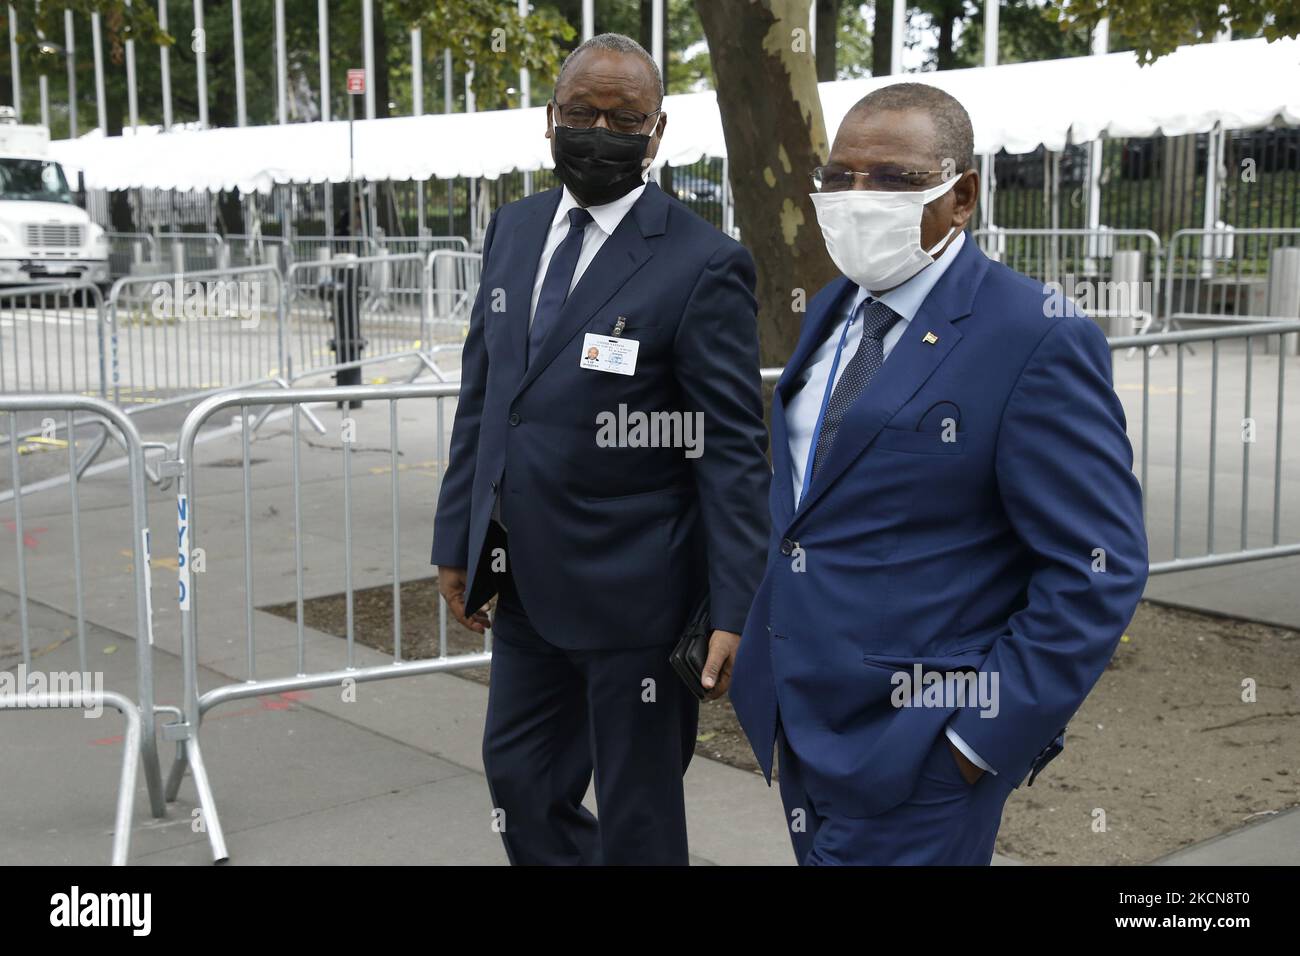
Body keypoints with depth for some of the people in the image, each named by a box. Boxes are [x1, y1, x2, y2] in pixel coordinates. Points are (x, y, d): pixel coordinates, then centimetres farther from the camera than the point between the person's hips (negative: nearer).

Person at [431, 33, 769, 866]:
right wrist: (457, 539, 11)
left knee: (636, 815, 10)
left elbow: (735, 449, -14)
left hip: (632, 589, -6)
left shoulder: (703, 264, -13)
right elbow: (482, 397, 11)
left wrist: (735, 609, -16)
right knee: (519, 777, 18)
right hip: (525, 580, 6)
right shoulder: (514, 230, 7)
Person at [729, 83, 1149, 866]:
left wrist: (986, 738, -18)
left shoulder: (1035, 342, -16)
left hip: (913, 757, -7)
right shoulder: (832, 312, 8)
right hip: (800, 724, 7)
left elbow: (1097, 571, -17)